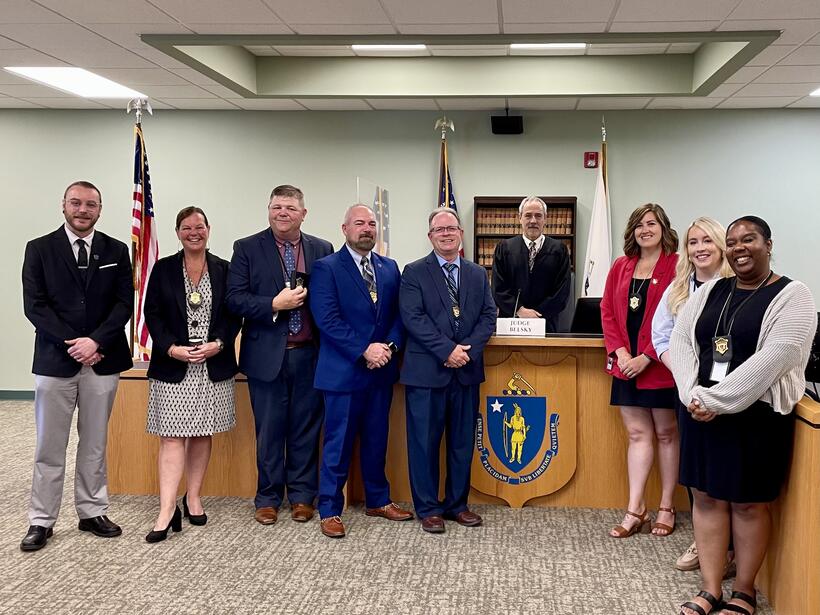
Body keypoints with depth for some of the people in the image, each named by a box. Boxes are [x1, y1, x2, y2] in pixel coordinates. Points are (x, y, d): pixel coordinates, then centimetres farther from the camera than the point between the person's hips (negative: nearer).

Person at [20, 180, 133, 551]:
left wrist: (95, 341, -13)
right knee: (49, 447, 3)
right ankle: (41, 521, 12)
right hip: (55, 360, -2)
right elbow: (34, 305, -4)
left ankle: (92, 512, 21)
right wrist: (73, 345, -12)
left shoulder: (116, 251, 7)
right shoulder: (40, 249, 2)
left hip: (102, 360, 2)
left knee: (95, 444, 11)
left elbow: (124, 303, 1)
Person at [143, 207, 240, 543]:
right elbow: (152, 314, 0)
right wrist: (172, 348, -13)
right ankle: (167, 510, -7)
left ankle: (193, 498, 21)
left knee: (202, 434, 9)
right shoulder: (163, 269, 4)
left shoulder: (224, 269, 6)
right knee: (172, 436, -6)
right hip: (173, 366, -1)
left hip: (214, 366, 2)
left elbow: (234, 314, 5)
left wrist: (217, 344, -11)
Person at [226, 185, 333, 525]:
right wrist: (275, 304, -16)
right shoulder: (247, 248, 1)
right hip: (267, 355, -1)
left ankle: (302, 496, 22)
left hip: (309, 355, 2)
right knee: (269, 431, 7)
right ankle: (268, 498, 21)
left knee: (306, 429, 9)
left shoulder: (322, 250, 7)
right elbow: (234, 298, -6)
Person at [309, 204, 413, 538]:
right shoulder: (326, 267, -5)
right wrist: (364, 351, -18)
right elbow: (327, 319, -14)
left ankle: (378, 500, 29)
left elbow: (398, 314, 8)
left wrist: (389, 347, -9)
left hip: (381, 371, 5)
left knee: (377, 440, 15)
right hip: (343, 370, -5)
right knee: (338, 444, 2)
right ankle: (330, 510, 12)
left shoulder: (390, 268, 11)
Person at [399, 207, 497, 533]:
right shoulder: (414, 273, -1)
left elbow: (488, 316, 6)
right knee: (424, 442, 2)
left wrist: (468, 349, -11)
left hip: (467, 371, 4)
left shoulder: (478, 274, 13)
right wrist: (448, 350, -17)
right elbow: (413, 317, -11)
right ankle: (428, 508, 14)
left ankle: (457, 504, 23)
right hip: (427, 371, -4)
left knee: (463, 442, 10)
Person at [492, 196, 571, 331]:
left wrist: (538, 315, -11)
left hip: (546, 324, 0)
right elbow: (498, 288, -1)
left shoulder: (559, 250, 5)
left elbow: (562, 291, -1)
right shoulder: (504, 248, 6)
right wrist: (519, 311, -13)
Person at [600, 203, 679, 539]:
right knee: (637, 434, 7)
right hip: (626, 365, 4)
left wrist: (646, 357, -15)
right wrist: (619, 351, -5)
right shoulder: (620, 267, 10)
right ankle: (635, 511, 11)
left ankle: (666, 508, 17)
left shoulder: (676, 266, -6)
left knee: (666, 434, 7)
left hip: (659, 365, -4)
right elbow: (607, 311, 9)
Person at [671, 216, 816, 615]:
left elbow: (773, 360, -18)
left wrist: (716, 401, -20)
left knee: (749, 504, 5)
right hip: (701, 412, 5)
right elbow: (680, 342, 3)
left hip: (756, 415, -5)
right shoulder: (709, 292, 10)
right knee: (707, 498, 8)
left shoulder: (791, 296, -7)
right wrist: (693, 395, -12)